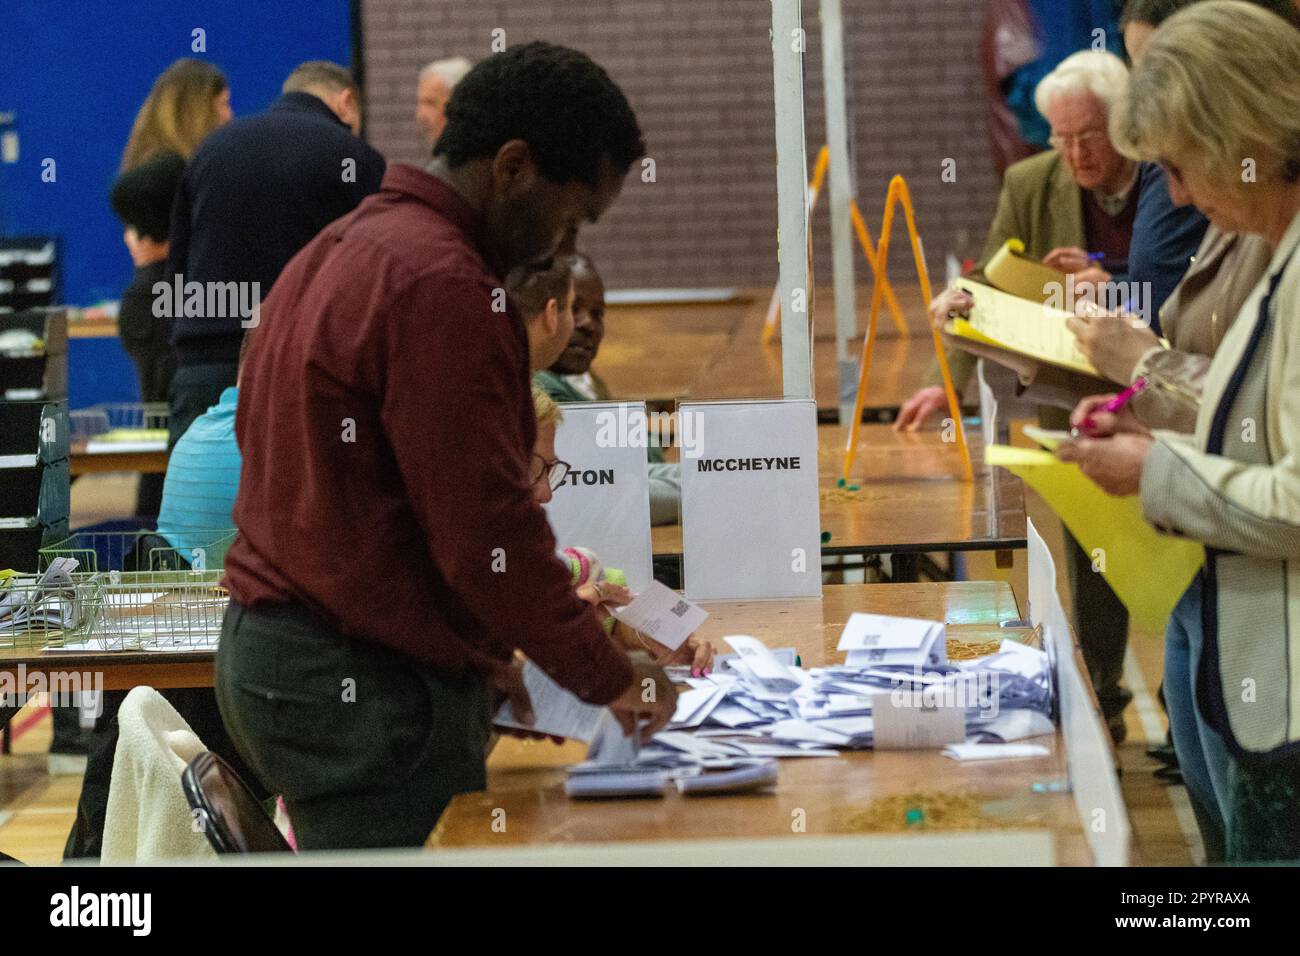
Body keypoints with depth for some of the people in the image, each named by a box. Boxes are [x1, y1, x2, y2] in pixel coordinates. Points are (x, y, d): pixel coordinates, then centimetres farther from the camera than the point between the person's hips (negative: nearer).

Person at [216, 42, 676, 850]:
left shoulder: (338, 252, 15)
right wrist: (610, 676, -6)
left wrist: (474, 655, 18)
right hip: (366, 690, -10)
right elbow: (488, 532, -19)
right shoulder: (443, 287, -17)